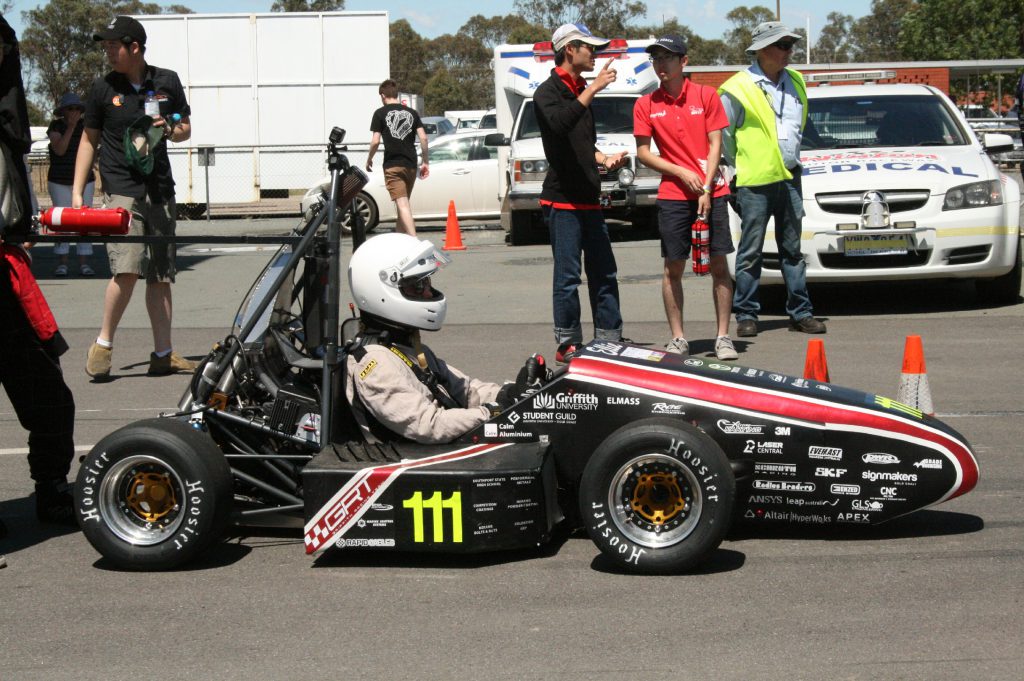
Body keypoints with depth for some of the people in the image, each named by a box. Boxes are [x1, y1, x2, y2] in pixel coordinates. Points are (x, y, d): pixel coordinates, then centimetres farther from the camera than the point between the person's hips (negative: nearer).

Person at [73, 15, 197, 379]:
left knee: (161, 275, 5)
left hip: (160, 189, 3)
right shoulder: (103, 87, 2)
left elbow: (186, 129, 16)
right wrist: (77, 192, 1)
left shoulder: (167, 81, 6)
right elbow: (89, 140, 8)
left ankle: (163, 354, 11)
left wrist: (170, 130, -8)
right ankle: (103, 343, -3)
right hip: (121, 189, -3)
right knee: (128, 268, -19)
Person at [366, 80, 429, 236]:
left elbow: (375, 141, -5)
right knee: (404, 202, 17)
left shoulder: (380, 113, 0)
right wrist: (425, 162, 11)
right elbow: (423, 137, 5)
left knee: (402, 204, -13)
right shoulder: (411, 112, 12)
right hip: (411, 164, 5)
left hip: (392, 165, -5)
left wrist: (369, 159, 10)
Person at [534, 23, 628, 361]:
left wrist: (605, 158, 10)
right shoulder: (548, 92, -6)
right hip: (562, 199, -8)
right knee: (567, 276, -6)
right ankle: (567, 345, 0)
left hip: (589, 199, 8)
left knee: (604, 274, 9)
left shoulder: (580, 92, 19)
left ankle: (609, 341, 14)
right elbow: (559, 124, -29)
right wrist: (593, 89, -27)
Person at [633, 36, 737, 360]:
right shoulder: (646, 105, 5)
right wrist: (682, 173, -7)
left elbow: (715, 145, 1)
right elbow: (643, 153, 3)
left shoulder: (706, 95, 3)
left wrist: (707, 189, -8)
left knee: (719, 264, -1)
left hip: (711, 192, -1)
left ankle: (723, 337, 5)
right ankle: (678, 338, 10)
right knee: (673, 268, 2)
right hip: (672, 196, 1)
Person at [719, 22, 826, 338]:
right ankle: (746, 314, 8)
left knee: (792, 249, 10)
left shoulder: (796, 82, 10)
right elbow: (723, 134, -3)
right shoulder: (738, 88, -9)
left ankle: (800, 312, 15)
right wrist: (740, 166, 3)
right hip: (755, 182, -6)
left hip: (789, 178, 6)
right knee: (750, 252, 1)